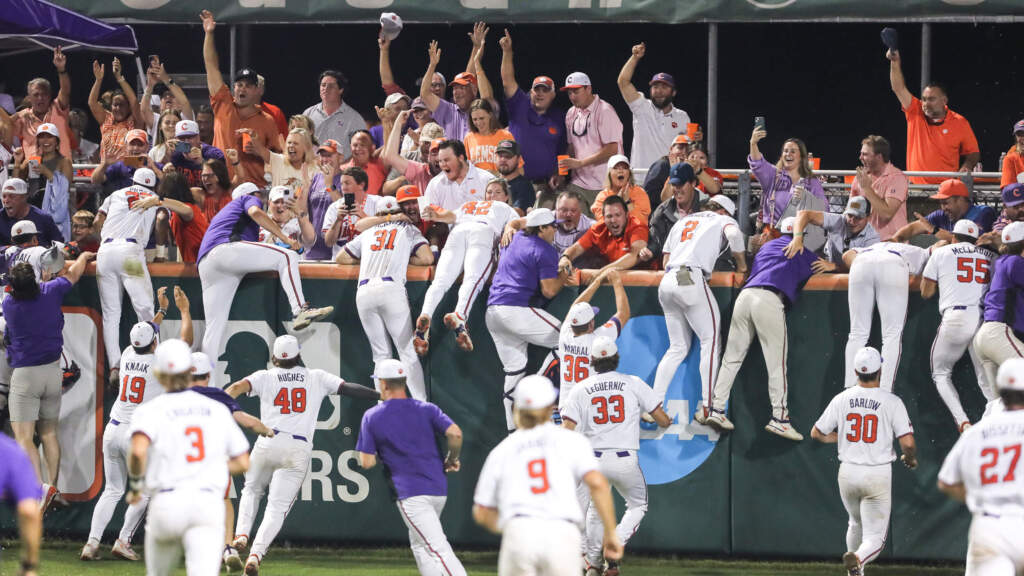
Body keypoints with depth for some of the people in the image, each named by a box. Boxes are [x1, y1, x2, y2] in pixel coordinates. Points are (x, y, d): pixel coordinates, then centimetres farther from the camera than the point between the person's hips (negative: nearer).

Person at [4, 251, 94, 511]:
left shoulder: (9, 304, -12)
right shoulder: (50, 292, -7)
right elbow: (74, 273, 13)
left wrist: (43, 280, 26)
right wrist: (84, 256, 33)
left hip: (24, 374, -4)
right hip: (52, 371, 4)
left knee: (23, 437, -8)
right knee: (49, 433, 15)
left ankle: (39, 485, -25)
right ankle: (53, 485, 16)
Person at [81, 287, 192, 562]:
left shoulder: (128, 355, 6)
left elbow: (145, 338, 28)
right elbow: (186, 341, 1)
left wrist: (161, 310, 37)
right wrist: (184, 310, 12)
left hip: (112, 431, 5)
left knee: (112, 491, 11)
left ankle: (93, 541, -3)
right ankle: (123, 541, 5)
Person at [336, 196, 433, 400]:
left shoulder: (368, 233, 26)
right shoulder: (408, 229, 19)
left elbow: (341, 257, 30)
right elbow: (427, 258, 5)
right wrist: (404, 259, 22)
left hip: (363, 292, 3)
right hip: (391, 288, -3)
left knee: (381, 355, 9)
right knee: (408, 351, -1)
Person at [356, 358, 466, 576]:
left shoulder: (372, 417, 1)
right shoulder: (426, 409, 7)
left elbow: (367, 462, -2)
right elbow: (455, 433, -7)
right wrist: (451, 460, 10)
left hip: (410, 494, -5)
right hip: (439, 489, 5)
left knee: (436, 547, -12)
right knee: (419, 543, 24)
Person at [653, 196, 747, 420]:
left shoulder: (681, 223, 31)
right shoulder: (721, 220, 13)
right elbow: (733, 234, -11)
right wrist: (742, 265, 1)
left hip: (667, 283, 7)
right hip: (690, 280, -7)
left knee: (678, 347, 14)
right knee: (711, 340, -3)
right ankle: (707, 407, -11)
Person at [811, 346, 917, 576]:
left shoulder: (842, 400, 0)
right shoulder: (891, 402, -10)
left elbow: (816, 433, 7)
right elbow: (907, 442, -14)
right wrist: (911, 459, 9)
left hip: (848, 473, 4)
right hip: (878, 474, -3)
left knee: (856, 523, 29)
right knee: (875, 537, 0)